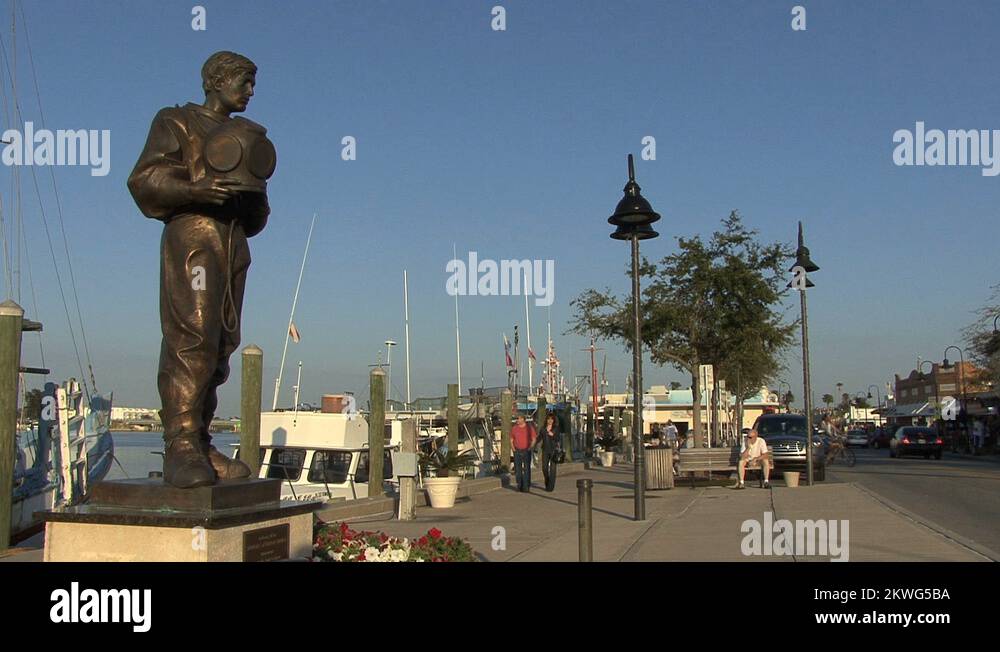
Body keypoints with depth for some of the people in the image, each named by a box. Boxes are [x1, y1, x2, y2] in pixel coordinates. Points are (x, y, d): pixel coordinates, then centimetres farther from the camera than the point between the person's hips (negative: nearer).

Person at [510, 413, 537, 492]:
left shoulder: (529, 427, -2)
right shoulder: (514, 428, 5)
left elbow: (534, 439, 2)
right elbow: (511, 440, 14)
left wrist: (529, 448, -8)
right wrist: (513, 449, 1)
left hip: (526, 451, -3)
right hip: (517, 451, 3)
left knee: (527, 469, -5)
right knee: (518, 469, 4)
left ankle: (526, 487, -3)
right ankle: (520, 486, 13)